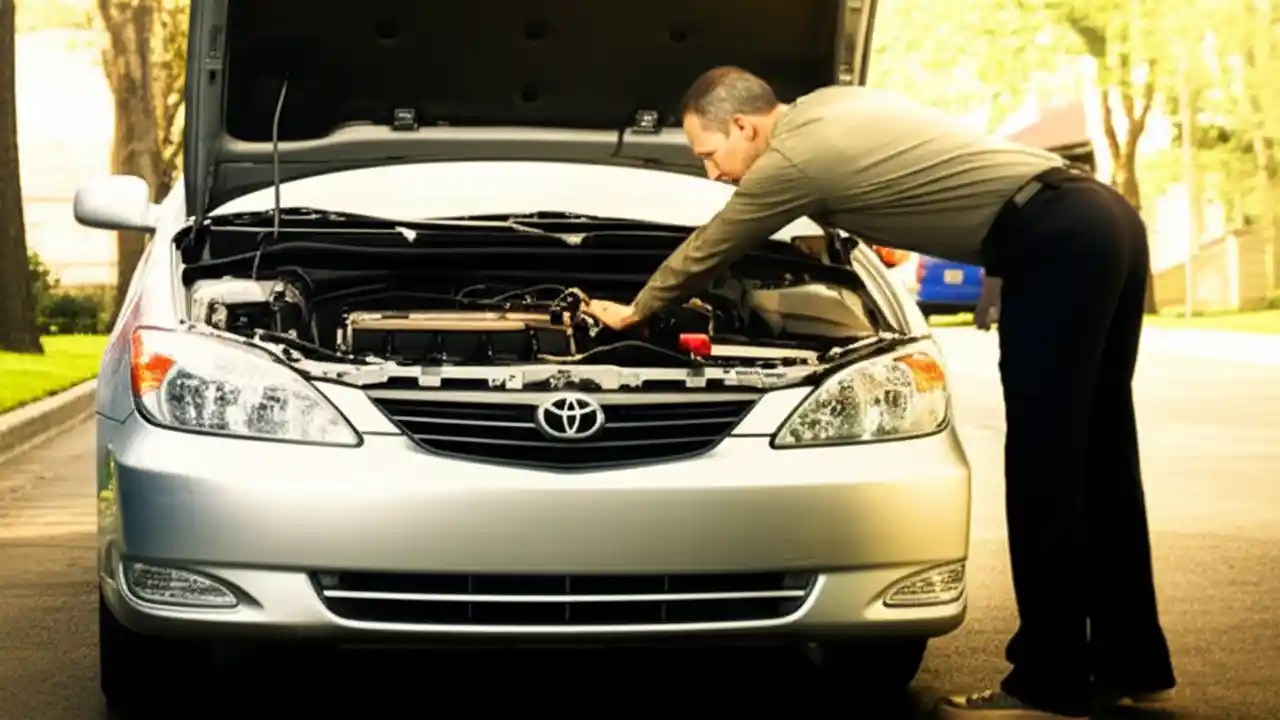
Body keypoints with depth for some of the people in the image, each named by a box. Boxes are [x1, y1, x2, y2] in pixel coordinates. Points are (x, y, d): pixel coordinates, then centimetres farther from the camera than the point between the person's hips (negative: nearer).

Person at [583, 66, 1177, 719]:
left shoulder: (793, 160, -6)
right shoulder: (829, 106, 20)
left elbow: (706, 253, 10)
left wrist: (633, 311, 26)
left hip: (1058, 245, -10)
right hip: (1104, 221, 10)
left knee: (1043, 461, -7)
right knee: (1097, 457, 12)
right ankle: (1131, 664, 19)